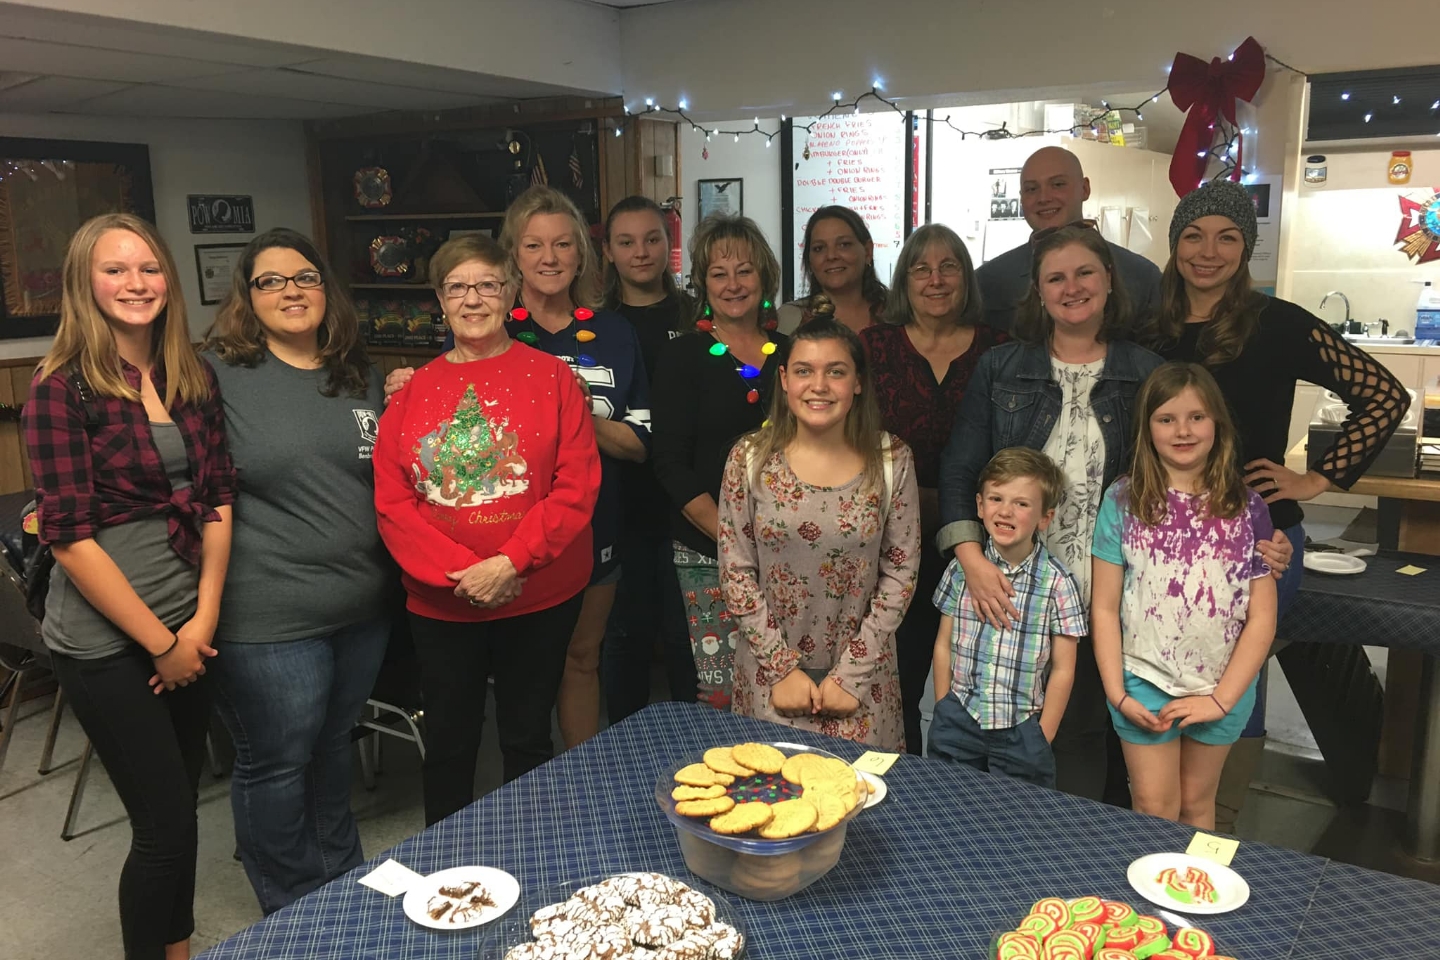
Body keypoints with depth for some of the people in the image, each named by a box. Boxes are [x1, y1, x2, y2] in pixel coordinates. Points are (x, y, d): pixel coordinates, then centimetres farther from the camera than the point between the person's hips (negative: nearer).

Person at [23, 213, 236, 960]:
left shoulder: (192, 377, 5)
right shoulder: (62, 387, -11)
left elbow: (218, 498, 5)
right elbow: (69, 534, -14)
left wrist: (203, 619, -4)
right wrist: (160, 642, -12)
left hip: (190, 631, 5)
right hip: (106, 641, -5)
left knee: (178, 806, 16)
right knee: (166, 826, 1)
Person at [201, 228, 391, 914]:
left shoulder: (360, 376, 10)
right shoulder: (218, 374, -8)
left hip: (362, 606, 6)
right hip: (268, 618, -5)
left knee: (333, 745, 22)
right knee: (276, 762, 9)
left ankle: (340, 872, 43)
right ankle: (294, 909, 30)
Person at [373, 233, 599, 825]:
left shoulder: (551, 376, -4)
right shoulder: (413, 391, 4)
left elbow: (577, 485, -10)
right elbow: (391, 503, -1)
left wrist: (510, 563, -18)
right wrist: (459, 572, -14)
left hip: (539, 597, -2)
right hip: (439, 602, 2)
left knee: (527, 739, 13)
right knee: (448, 743, 16)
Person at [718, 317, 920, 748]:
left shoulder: (892, 461, -8)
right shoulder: (750, 459, -8)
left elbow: (900, 573, -6)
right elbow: (736, 572, -5)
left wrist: (850, 674, -9)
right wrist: (783, 668, -9)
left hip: (861, 673, 0)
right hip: (769, 676, 0)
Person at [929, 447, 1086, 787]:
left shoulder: (1057, 582, -9)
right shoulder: (961, 569, -3)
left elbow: (1062, 670, -4)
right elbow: (944, 646, 5)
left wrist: (1042, 739, -4)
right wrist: (943, 715, 4)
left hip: (1021, 732, -2)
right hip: (958, 722, 2)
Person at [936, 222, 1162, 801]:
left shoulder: (1145, 374, 3)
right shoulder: (1000, 369, 4)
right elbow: (958, 471, 0)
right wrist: (972, 558, -13)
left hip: (1101, 595, 0)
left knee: (1083, 731, 8)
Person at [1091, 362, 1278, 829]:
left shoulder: (1247, 509, -4)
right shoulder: (1123, 502, -7)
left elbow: (1262, 618, -3)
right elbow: (1105, 608, -5)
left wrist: (1222, 698, -8)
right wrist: (1116, 693, -9)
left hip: (1223, 689, 1)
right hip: (1145, 683, -1)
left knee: (1197, 805, 17)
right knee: (1154, 811, 6)